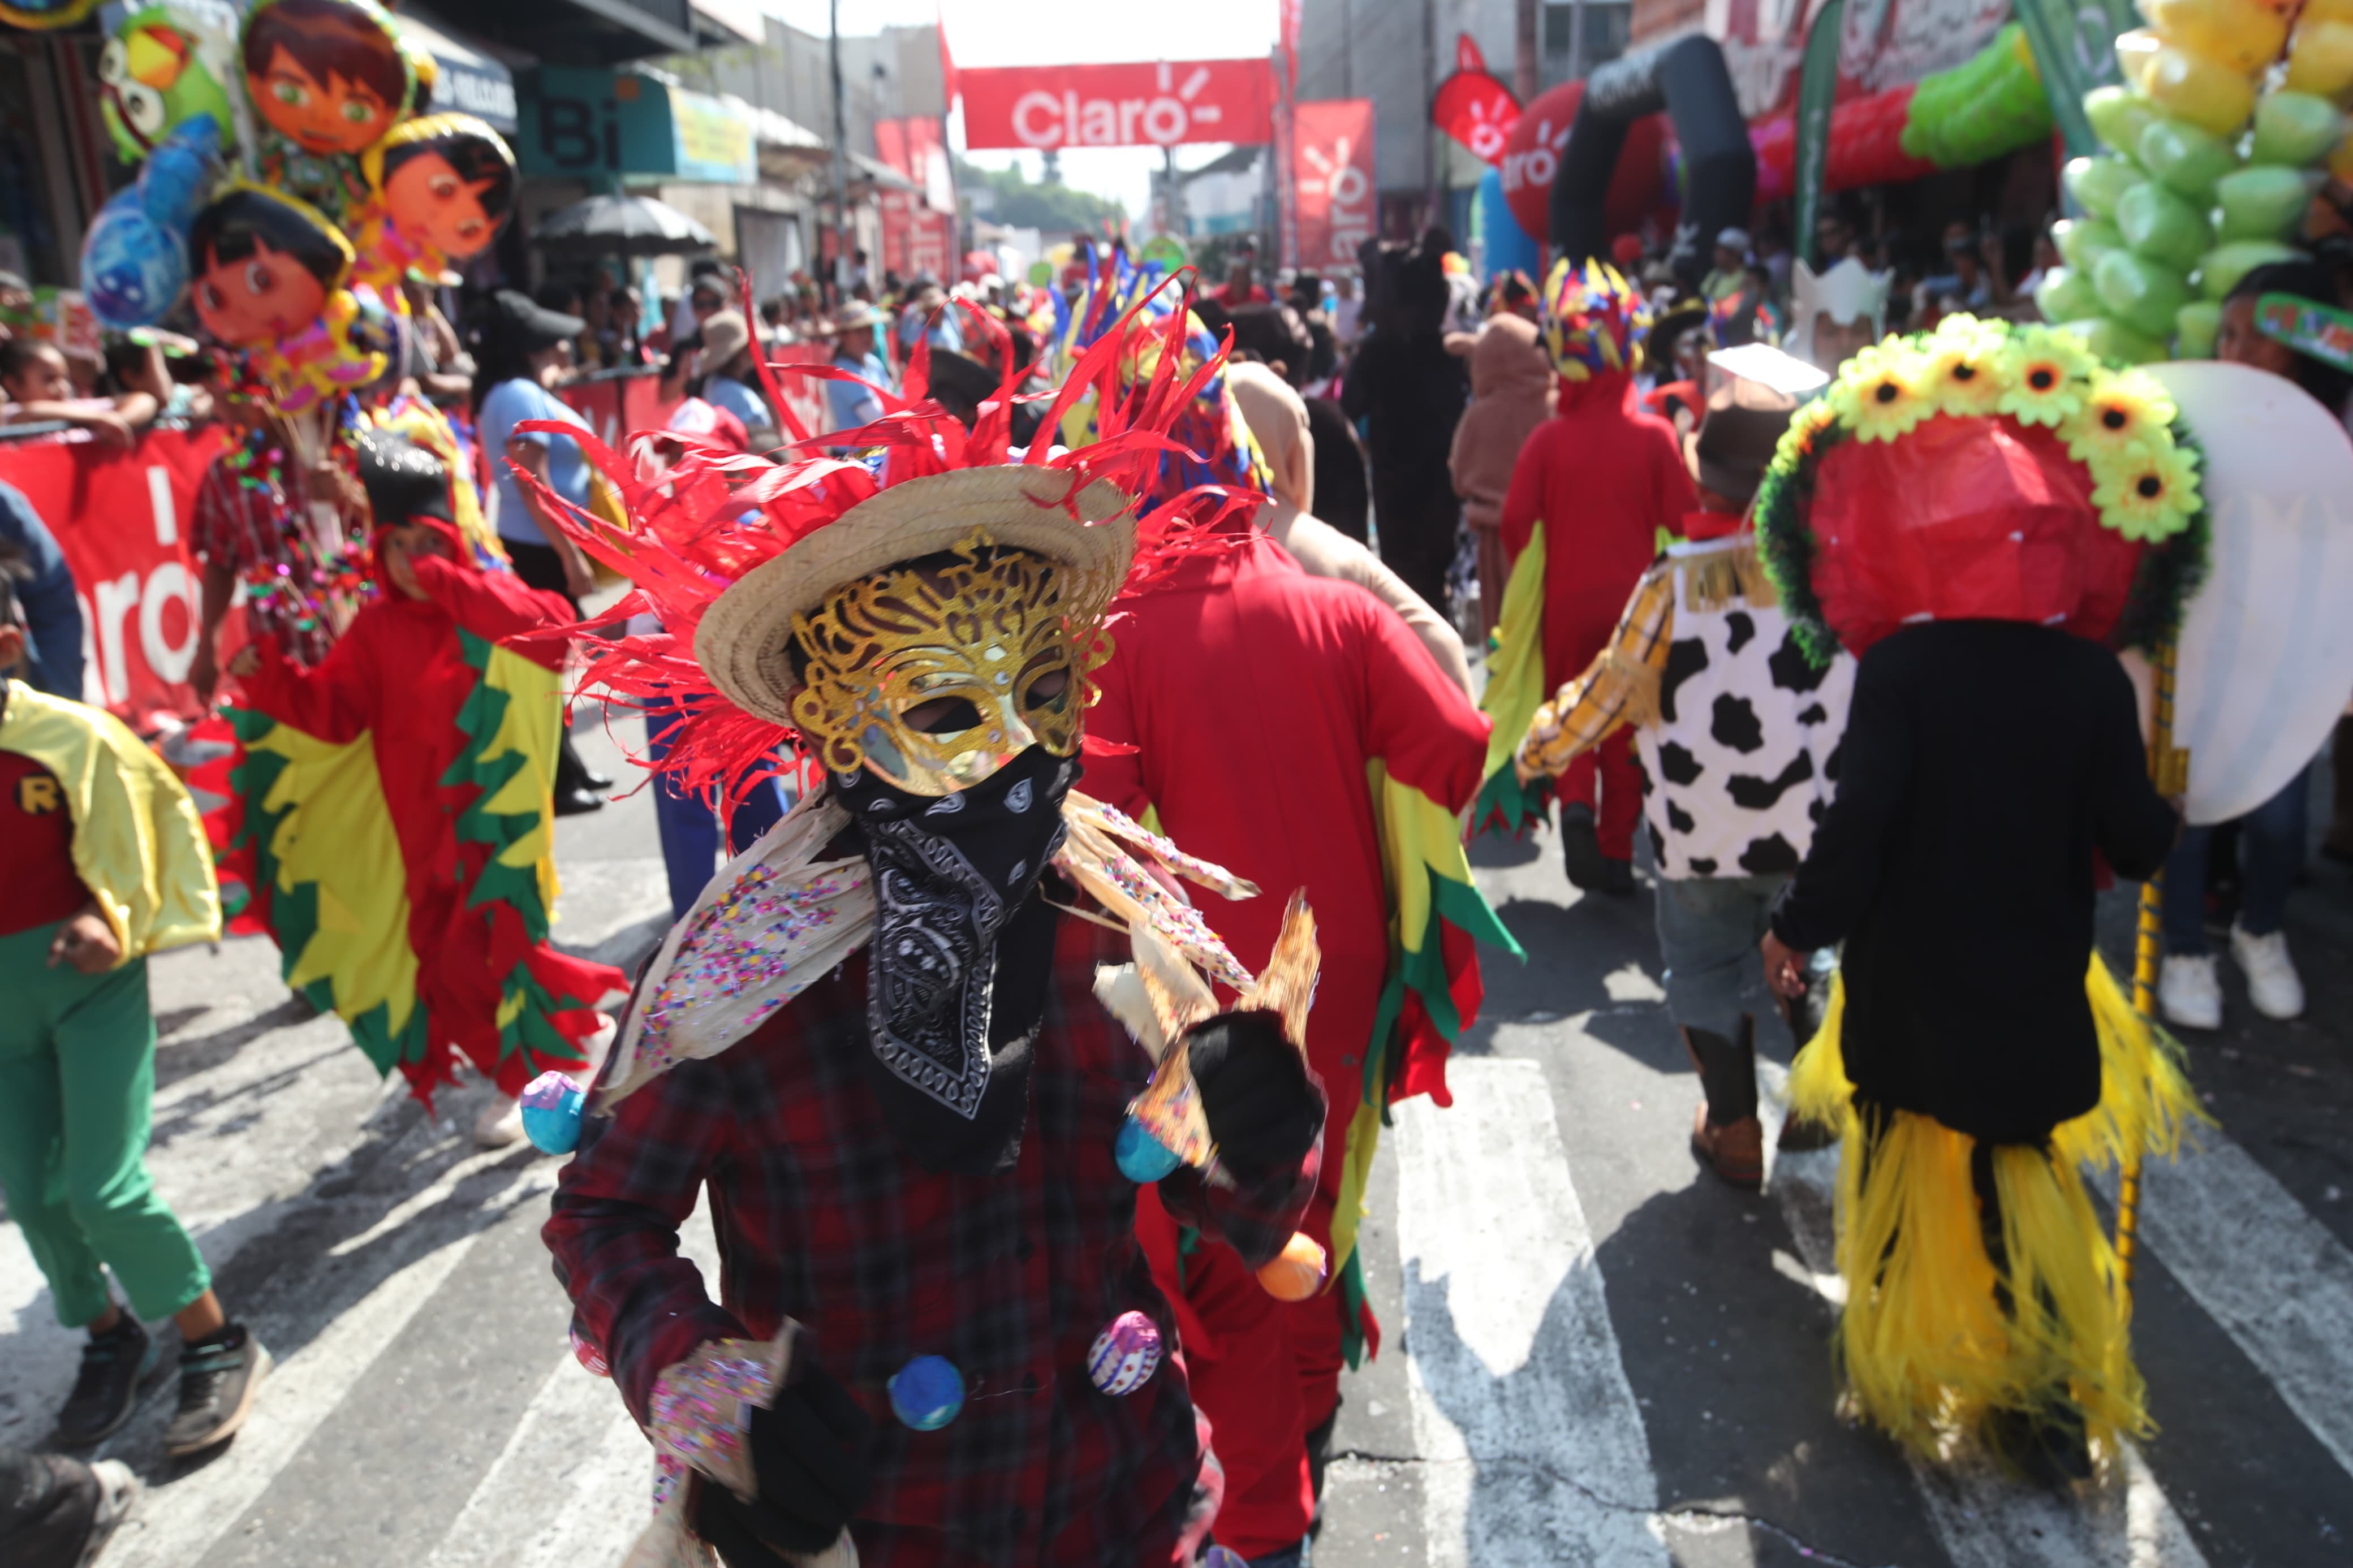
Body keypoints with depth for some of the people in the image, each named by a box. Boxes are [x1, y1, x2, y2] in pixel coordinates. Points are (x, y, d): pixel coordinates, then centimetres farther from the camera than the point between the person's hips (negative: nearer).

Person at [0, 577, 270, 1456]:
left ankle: (216, 1347, 11)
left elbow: (150, 828, -3)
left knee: (100, 1188, -8)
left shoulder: (71, 738, -14)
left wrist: (111, 922, -16)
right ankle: (108, 1341, 35)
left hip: (89, 980, -5)